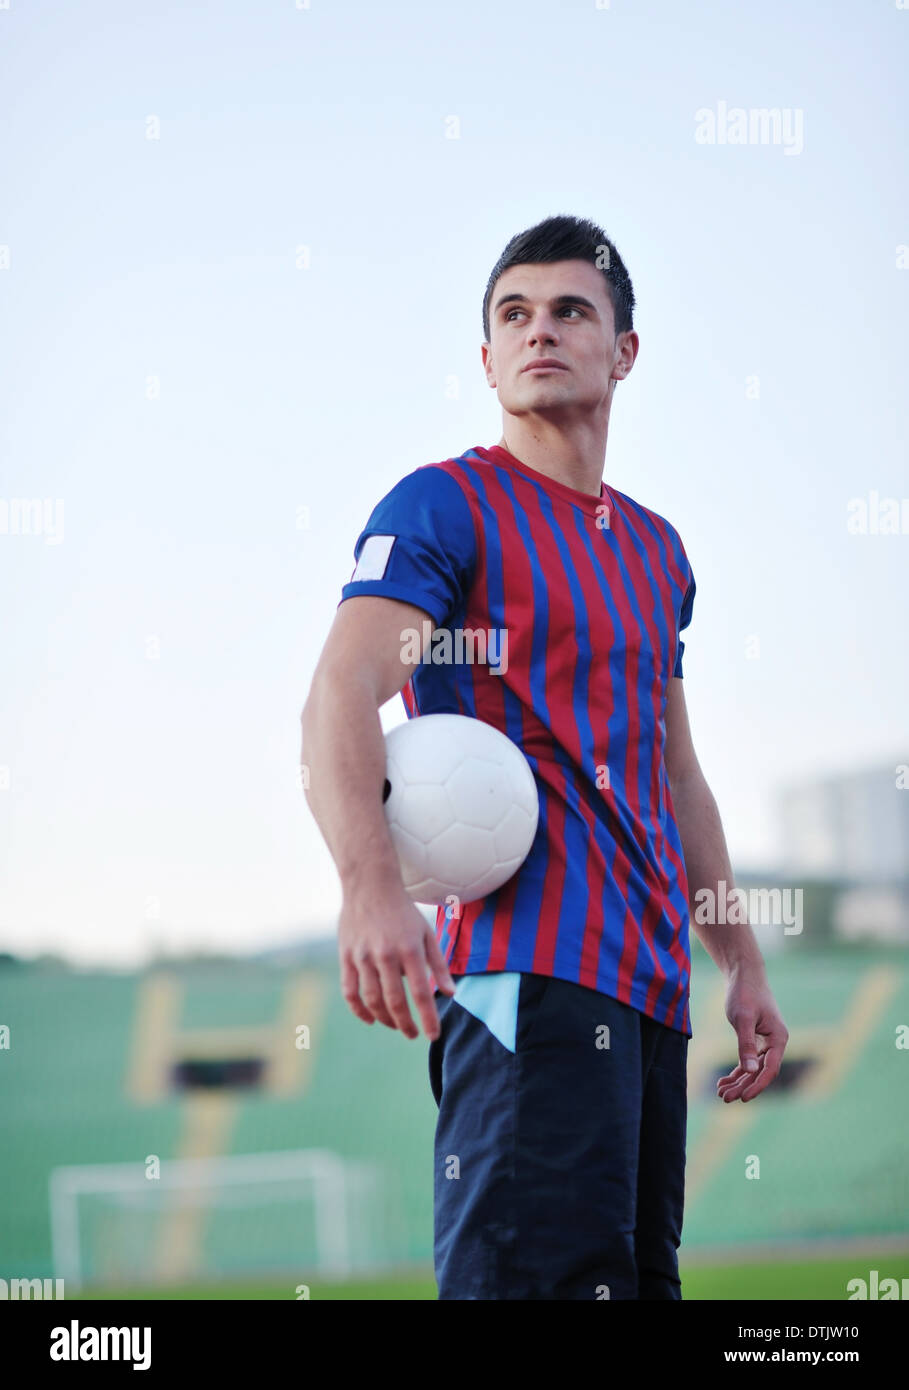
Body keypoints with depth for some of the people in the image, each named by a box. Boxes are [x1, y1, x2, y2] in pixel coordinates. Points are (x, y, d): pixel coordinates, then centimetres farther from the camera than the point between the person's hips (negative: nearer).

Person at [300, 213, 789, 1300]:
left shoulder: (655, 549, 22)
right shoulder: (446, 507, -1)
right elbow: (340, 697, -17)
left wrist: (742, 964, 23)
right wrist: (370, 885, -34)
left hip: (651, 971, 8)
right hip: (528, 963, -8)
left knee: (639, 1273, 9)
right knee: (546, 1273, -22)